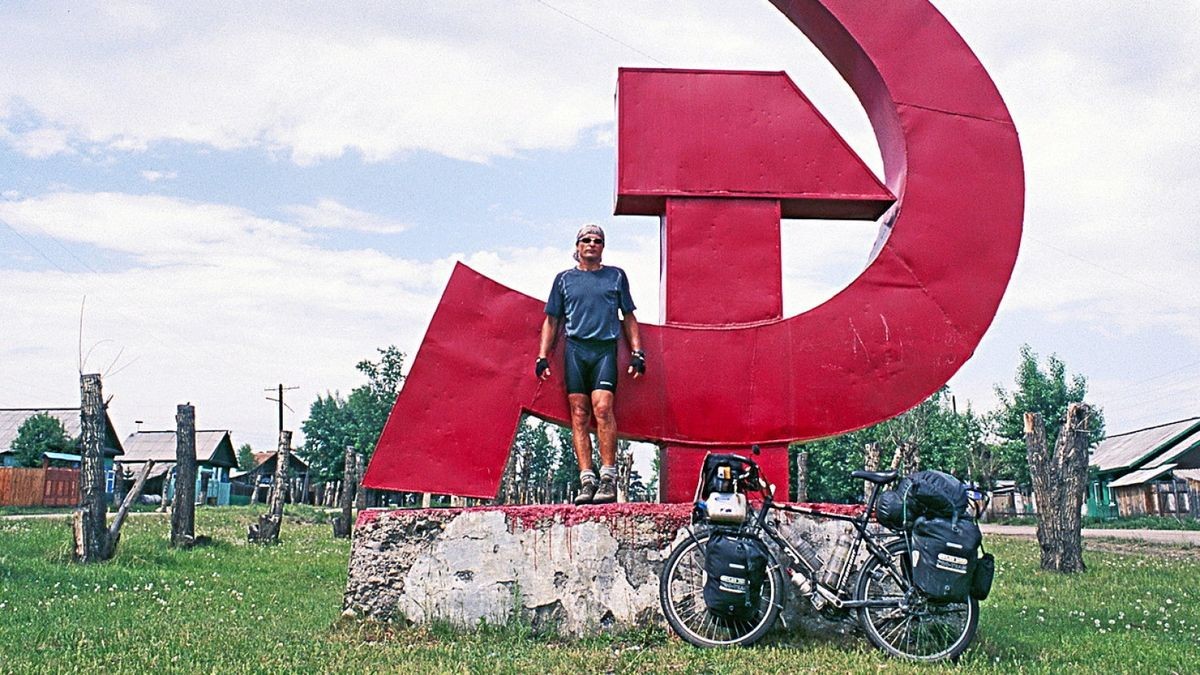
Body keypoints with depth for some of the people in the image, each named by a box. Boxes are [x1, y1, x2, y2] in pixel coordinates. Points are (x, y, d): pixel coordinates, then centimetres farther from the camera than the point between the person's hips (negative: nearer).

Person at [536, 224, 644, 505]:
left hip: (605, 348, -1)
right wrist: (542, 356, 9)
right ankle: (586, 479, -3)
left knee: (602, 408, -17)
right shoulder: (564, 278, 17)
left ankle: (608, 477, -14)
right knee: (579, 415, -4)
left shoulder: (616, 276, 16)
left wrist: (637, 352, 7)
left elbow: (628, 317, 17)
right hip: (574, 349, 2)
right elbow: (552, 320, 18)